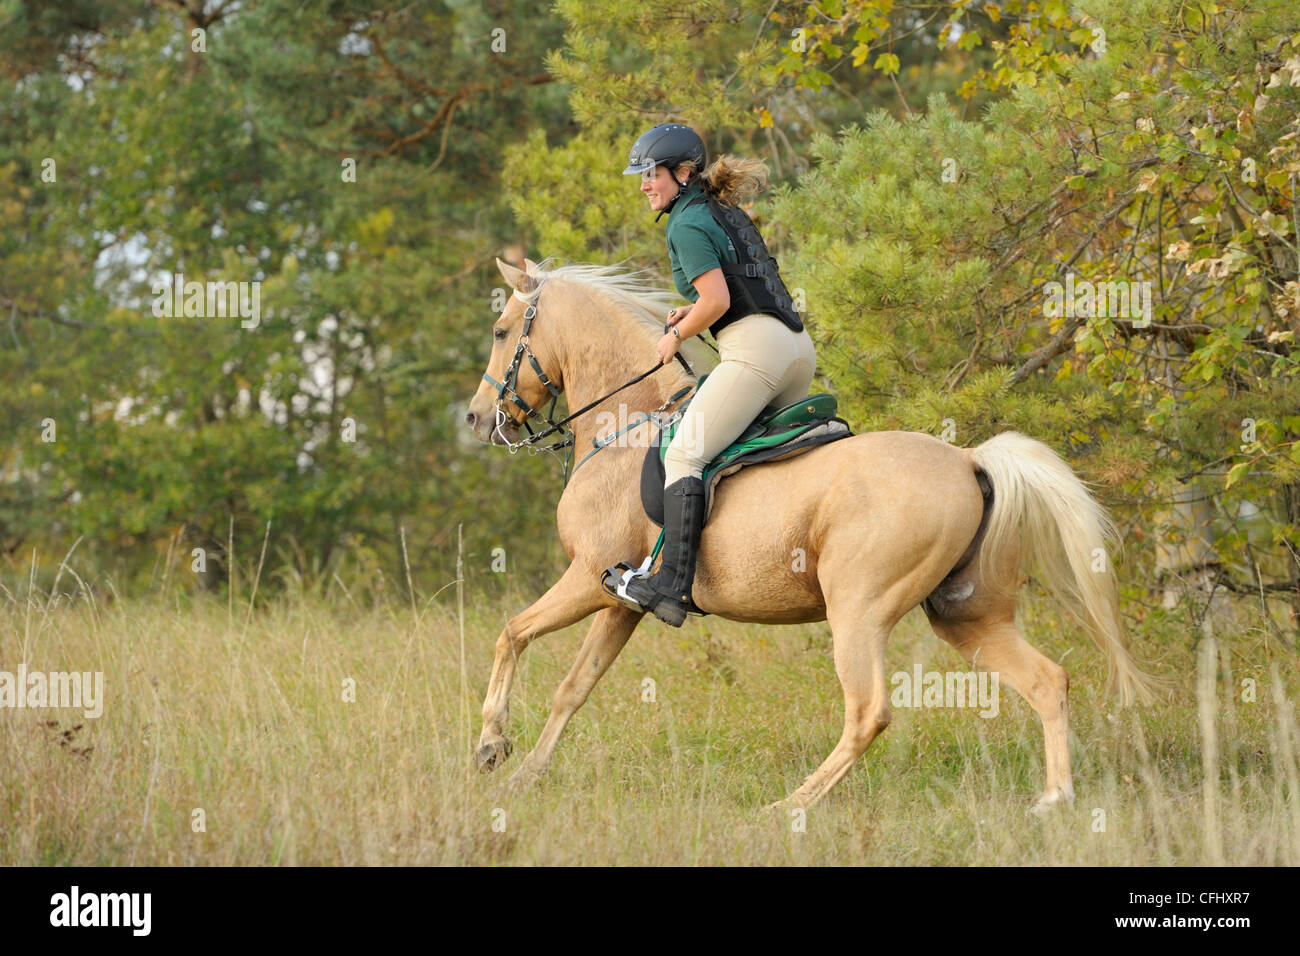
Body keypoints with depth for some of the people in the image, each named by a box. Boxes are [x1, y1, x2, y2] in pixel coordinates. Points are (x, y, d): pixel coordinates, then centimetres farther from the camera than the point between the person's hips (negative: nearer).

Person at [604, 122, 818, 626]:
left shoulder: (687, 224, -5)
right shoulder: (729, 214, 23)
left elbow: (717, 300, -16)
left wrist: (678, 335, 0)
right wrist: (693, 313, 19)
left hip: (754, 350, -9)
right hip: (799, 346, 9)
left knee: (684, 456, -10)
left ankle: (672, 585, -18)